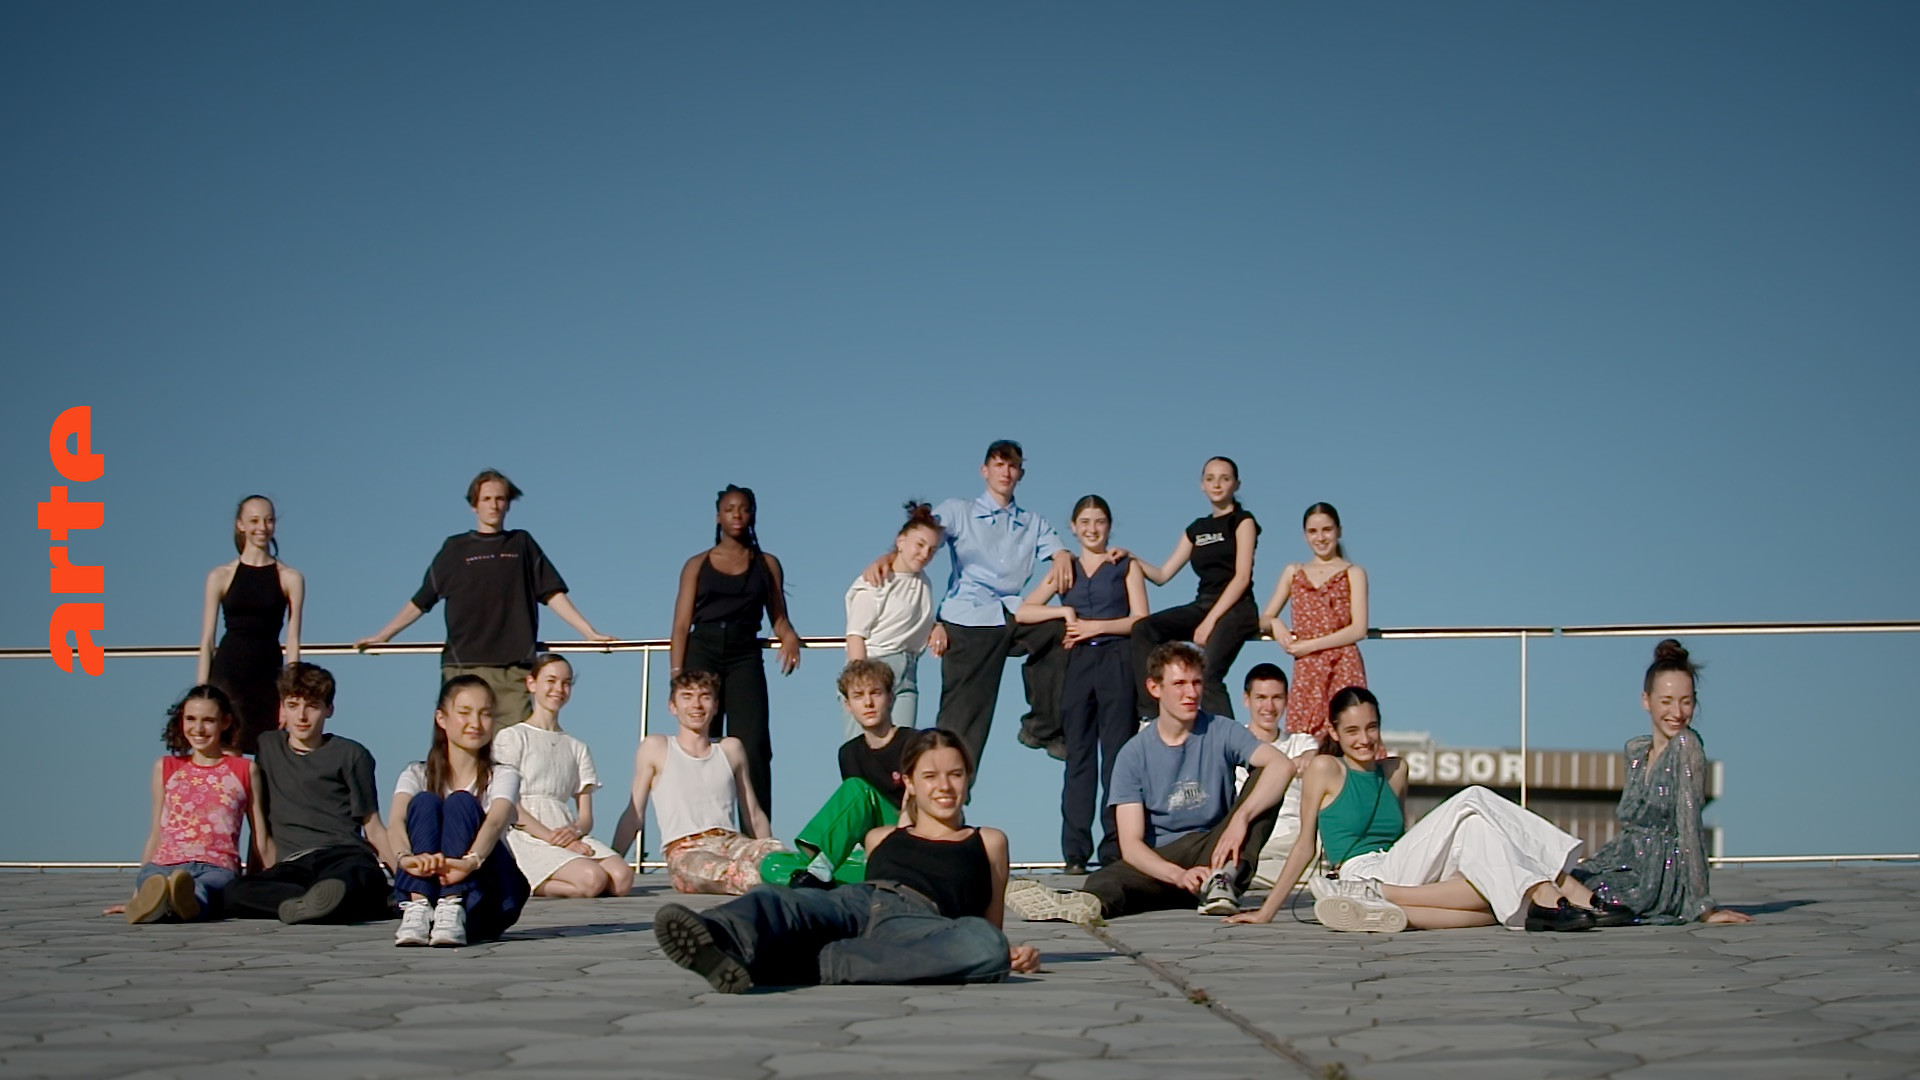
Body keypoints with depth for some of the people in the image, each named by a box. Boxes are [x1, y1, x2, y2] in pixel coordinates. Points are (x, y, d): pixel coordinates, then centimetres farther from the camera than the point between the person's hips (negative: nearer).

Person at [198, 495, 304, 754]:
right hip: (226, 674, 0)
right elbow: (207, 640, 6)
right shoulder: (221, 576, 6)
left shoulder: (290, 579, 4)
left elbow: (293, 642, 1)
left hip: (268, 676, 0)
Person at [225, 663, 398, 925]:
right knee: (235, 893, -33)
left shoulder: (350, 754, 16)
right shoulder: (268, 747, 25)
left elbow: (373, 828, 14)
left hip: (344, 854, -2)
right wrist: (260, 870, 12)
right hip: (292, 864, 2)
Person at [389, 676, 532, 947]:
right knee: (424, 803, -21)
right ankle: (418, 909, -43)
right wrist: (405, 857, -39)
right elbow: (397, 821, -14)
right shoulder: (417, 775, 8)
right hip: (424, 887, 1)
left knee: (461, 803, -23)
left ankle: (453, 911, -45)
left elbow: (495, 822, -19)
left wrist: (471, 861, -43)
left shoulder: (503, 776, 5)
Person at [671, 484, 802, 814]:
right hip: (701, 654, 0)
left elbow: (778, 617, 11)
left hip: (745, 656, 0)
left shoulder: (767, 564, 15)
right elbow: (682, 625, 6)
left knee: (753, 747, -13)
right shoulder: (697, 564, 12)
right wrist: (677, 674, -6)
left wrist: (789, 636, -13)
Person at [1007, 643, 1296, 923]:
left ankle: (1223, 881, -35)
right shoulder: (1134, 754, 0)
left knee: (1265, 780, -20)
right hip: (1159, 861, -1)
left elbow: (1282, 765, -17)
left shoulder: (1221, 732, 1)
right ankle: (1089, 902, -71)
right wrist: (1178, 875, -28)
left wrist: (1241, 817, -33)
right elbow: (1131, 844, -8)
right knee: (1105, 881, -33)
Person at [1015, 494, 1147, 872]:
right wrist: (1065, 611, -3)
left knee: (1117, 754, -7)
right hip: (1076, 664, 2)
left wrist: (1096, 626, -8)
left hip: (1116, 662, -2)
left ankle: (1116, 848, -7)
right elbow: (1022, 613, 8)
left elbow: (1140, 620, 1)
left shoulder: (1126, 566, 13)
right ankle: (1076, 852, -3)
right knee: (1078, 756, -2)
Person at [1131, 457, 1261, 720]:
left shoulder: (1242, 521, 4)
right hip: (1202, 606, 6)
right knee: (1144, 629, -21)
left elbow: (1242, 577, -8)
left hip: (1235, 609, -6)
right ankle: (1149, 718, -25)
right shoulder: (1197, 528, 20)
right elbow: (1162, 575, 20)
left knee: (1208, 673, -32)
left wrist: (1211, 621, -17)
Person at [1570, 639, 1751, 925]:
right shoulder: (1636, 749, 9)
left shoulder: (1686, 746, -15)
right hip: (1631, 867, 7)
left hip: (1660, 879, -7)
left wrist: (1704, 908, -19)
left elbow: (1689, 827, -19)